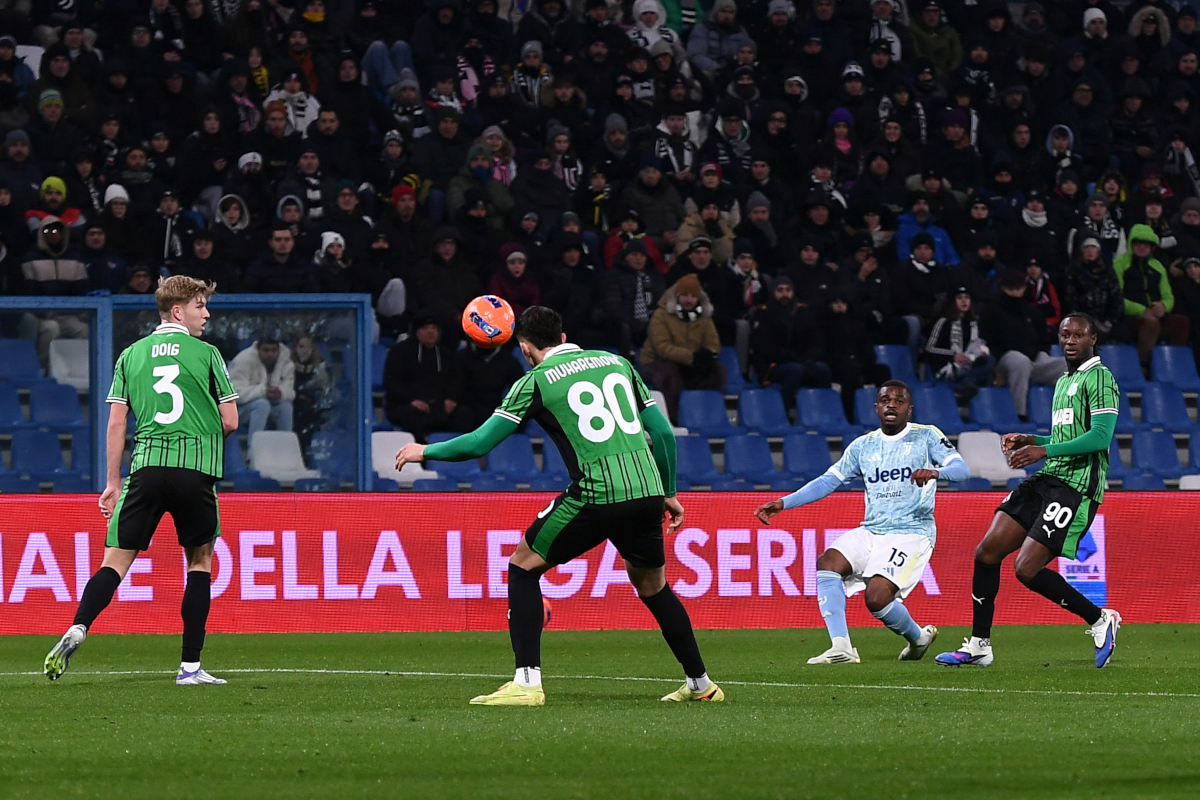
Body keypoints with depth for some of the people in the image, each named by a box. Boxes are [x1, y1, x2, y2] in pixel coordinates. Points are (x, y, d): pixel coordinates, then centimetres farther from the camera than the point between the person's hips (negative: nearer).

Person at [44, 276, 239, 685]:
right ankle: (190, 666, 8)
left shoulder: (131, 355, 11)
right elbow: (230, 421, 2)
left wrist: (113, 483, 14)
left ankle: (77, 630, -24)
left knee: (117, 559, 0)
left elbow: (116, 423, 9)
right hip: (197, 468, -2)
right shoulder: (206, 354, 3)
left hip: (147, 467, 2)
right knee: (200, 560, 12)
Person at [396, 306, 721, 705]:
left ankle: (526, 682, 1)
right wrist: (669, 493, 28)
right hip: (647, 491, 5)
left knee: (523, 566, 11)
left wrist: (425, 451, 18)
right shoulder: (616, 362, 18)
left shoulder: (536, 380, 4)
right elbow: (663, 431, 18)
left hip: (596, 494, -5)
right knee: (652, 585, 26)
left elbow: (480, 443, 2)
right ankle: (700, 684, 30)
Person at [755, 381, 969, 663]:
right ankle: (841, 648, -25)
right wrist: (782, 503, 2)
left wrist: (935, 472, -35)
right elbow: (828, 481, 13)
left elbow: (961, 469, -12)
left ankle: (918, 638, 8)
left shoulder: (926, 437, 0)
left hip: (911, 532, -5)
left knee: (877, 596, -23)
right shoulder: (863, 446, 13)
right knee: (828, 561, -22)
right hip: (871, 531, 5)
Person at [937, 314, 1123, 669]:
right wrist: (1029, 440, 16)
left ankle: (1100, 620, 2)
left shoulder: (1099, 378, -7)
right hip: (1046, 480, 9)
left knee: (1028, 569, -16)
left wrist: (1045, 450, -22)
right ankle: (978, 646, 8)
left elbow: (1100, 437, -19)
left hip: (1076, 487, -9)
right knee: (987, 552, 0)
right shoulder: (1063, 381, 22)